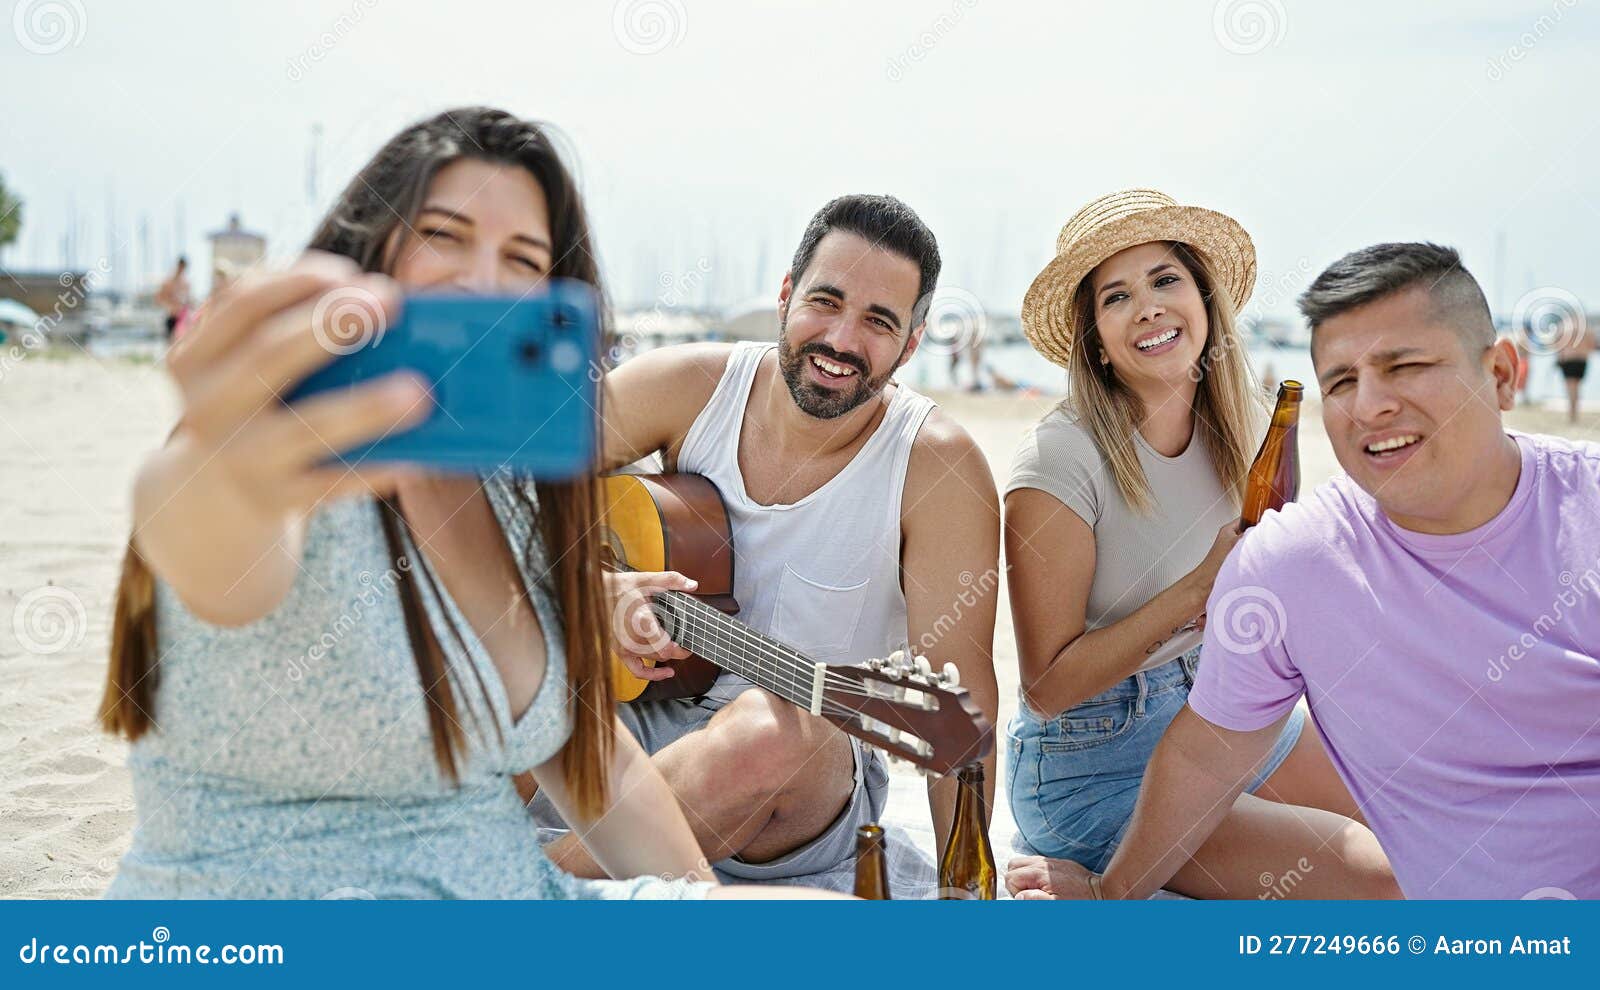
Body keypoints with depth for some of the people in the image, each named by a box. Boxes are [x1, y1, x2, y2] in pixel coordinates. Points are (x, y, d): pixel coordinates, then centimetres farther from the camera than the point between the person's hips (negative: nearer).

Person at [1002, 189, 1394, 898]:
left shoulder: (1245, 420, -2)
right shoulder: (1061, 459, -21)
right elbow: (1048, 687, -19)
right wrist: (1201, 587, -24)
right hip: (1096, 765, -7)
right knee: (1380, 878, -14)